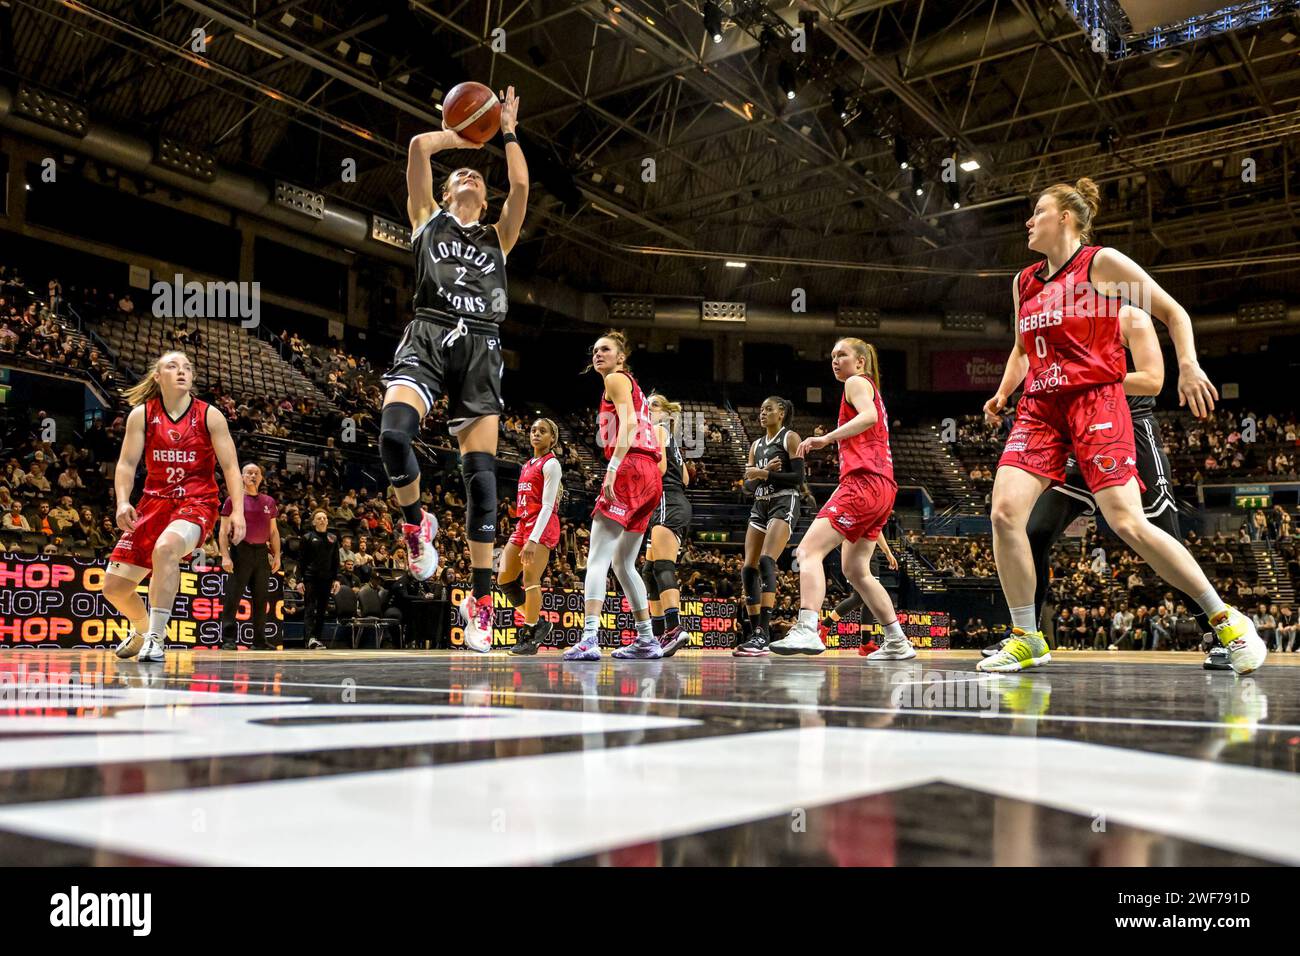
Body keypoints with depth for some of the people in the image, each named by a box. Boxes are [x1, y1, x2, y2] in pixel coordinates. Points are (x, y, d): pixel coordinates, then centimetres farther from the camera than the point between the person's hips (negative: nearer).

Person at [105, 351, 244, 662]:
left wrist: (237, 511, -14)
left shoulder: (210, 416, -4)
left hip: (196, 502, -4)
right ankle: (143, 628, 36)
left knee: (165, 547, -37)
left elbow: (230, 466, -3)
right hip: (155, 501, 4)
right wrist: (123, 502, -15)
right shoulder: (141, 415, 2)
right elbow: (126, 464, 3)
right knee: (114, 586, 3)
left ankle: (155, 637, -26)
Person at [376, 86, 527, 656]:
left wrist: (506, 131, 20)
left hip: (480, 348, 1)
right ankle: (416, 522, 0)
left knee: (480, 473, -6)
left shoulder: (497, 238, 25)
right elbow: (419, 147, 13)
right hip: (428, 337, -1)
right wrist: (463, 134, 26)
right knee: (393, 432, -29)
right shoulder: (428, 220, 22)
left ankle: (481, 598, 1)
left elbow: (521, 186, 10)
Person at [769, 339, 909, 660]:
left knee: (809, 549, -18)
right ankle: (898, 643, 19)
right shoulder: (871, 390, 30)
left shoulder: (857, 382, 2)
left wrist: (825, 438, -26)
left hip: (864, 482, -10)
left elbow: (869, 416, -20)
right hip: (882, 486, 10)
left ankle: (807, 630, -34)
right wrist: (841, 491, 27)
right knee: (855, 569, 16)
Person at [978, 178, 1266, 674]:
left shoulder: (1102, 263, 1)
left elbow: (1173, 312, 4)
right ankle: (1027, 639, -3)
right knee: (1005, 512, -15)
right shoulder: (1024, 282, 17)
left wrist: (1189, 364, -9)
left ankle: (1226, 618, 3)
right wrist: (1003, 392, 13)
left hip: (1096, 401, -5)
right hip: (1040, 407, 5)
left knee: (1128, 523, -15)